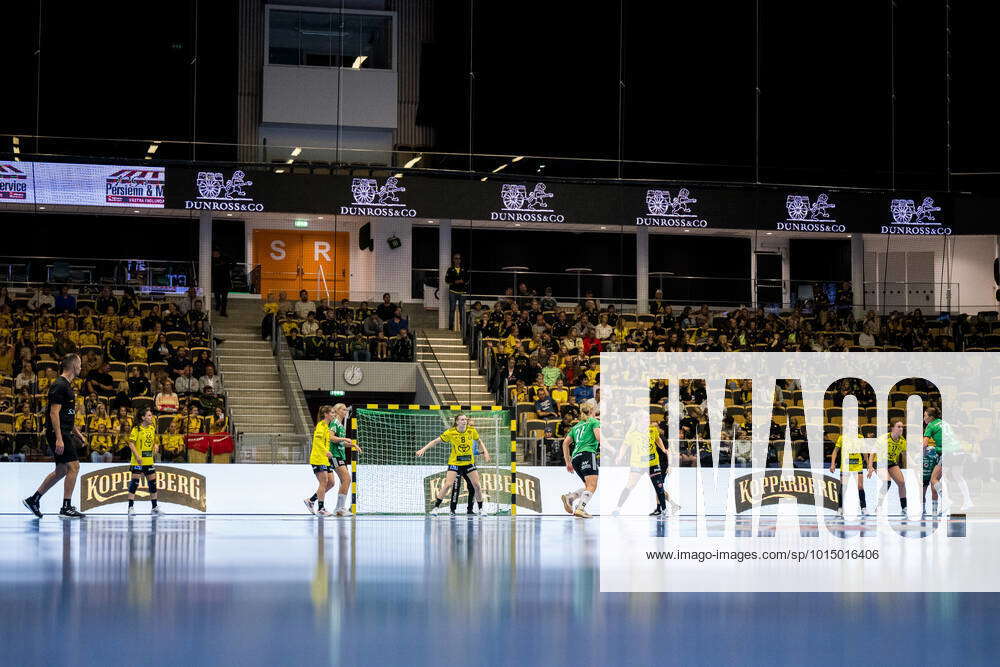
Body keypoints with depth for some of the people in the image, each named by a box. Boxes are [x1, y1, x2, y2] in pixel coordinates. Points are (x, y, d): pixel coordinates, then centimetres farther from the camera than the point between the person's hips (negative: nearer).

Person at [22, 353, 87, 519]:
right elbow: (54, 413, -19)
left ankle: (33, 499, 21)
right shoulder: (59, 385, -13)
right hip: (58, 433, -10)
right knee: (73, 466, -12)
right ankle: (66, 507, -10)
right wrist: (59, 439, -24)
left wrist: (77, 432, 26)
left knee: (61, 470, 13)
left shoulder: (67, 385, 18)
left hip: (65, 433, 10)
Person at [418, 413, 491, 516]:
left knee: (477, 485, 0)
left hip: (469, 462, 3)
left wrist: (485, 452, 4)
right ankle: (436, 507, -4)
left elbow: (479, 442, 15)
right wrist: (423, 449, -15)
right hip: (454, 463, -3)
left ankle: (480, 509, 17)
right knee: (447, 485, -15)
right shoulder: (451, 432, -12)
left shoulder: (472, 431, -4)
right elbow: (435, 441, -8)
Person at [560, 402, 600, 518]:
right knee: (592, 486, -16)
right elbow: (599, 437, -6)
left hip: (575, 456, 7)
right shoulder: (594, 421, 11)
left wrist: (568, 462, 24)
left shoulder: (576, 426, 28)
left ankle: (569, 497, -10)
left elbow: (565, 443, 23)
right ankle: (580, 508, -35)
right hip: (587, 453, -7)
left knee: (589, 487, 11)